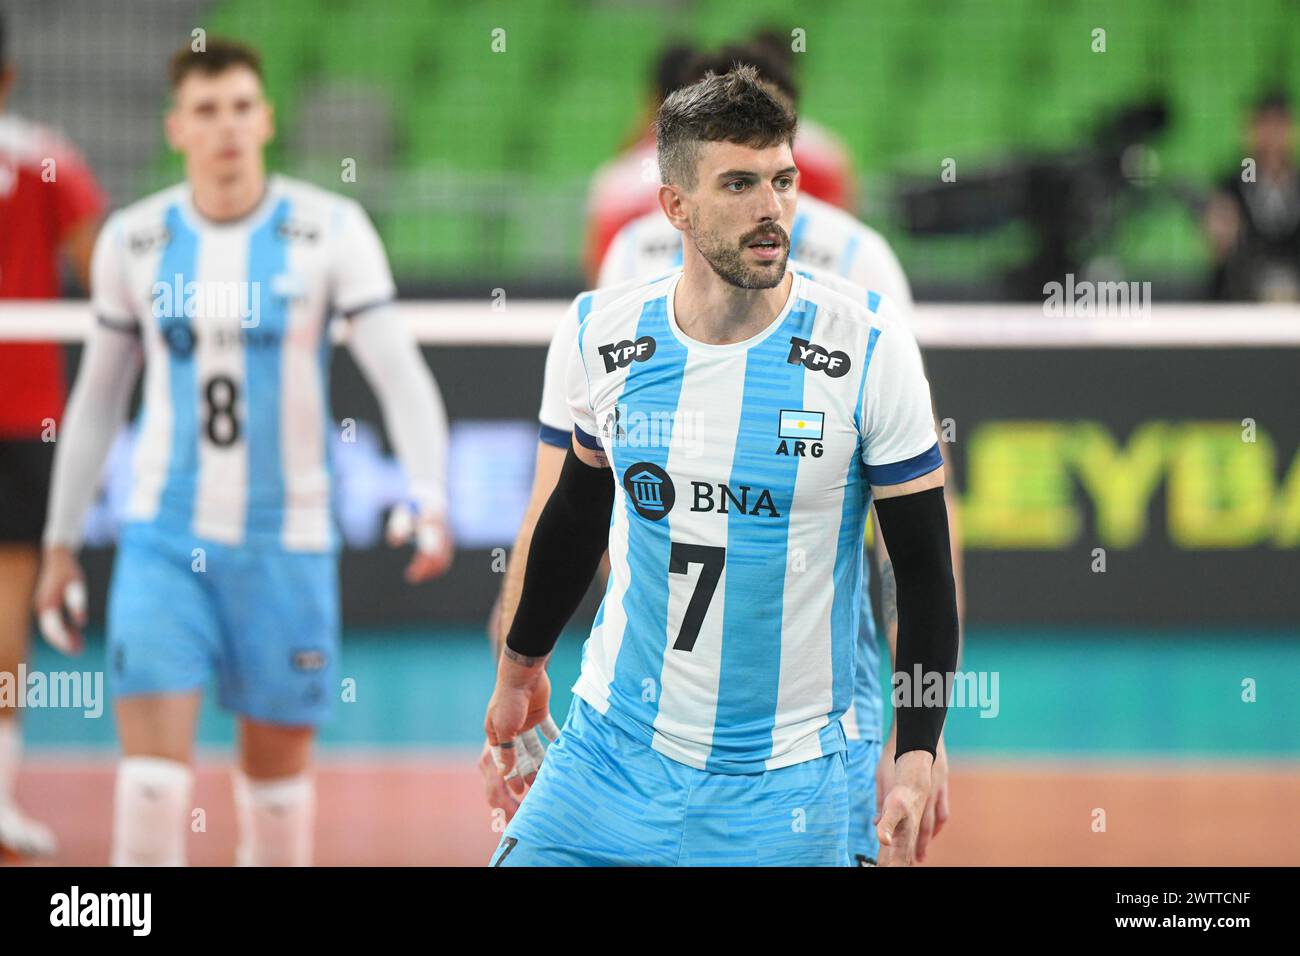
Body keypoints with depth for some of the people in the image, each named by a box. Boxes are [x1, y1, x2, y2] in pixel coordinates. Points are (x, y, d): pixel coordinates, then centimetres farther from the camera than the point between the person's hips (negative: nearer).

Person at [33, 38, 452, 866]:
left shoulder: (331, 230, -5)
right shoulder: (134, 240, 3)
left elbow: (401, 374, -11)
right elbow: (98, 399, 13)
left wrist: (430, 502, -26)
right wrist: (62, 543, 14)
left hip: (286, 543, -1)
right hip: (165, 539, 1)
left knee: (278, 766, 9)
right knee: (154, 768, -11)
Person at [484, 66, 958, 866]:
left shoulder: (868, 351, -11)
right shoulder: (608, 340, -1)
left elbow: (925, 563, -5)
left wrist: (918, 755, -9)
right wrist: (522, 664, 26)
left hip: (781, 784, -3)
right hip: (610, 747, 3)